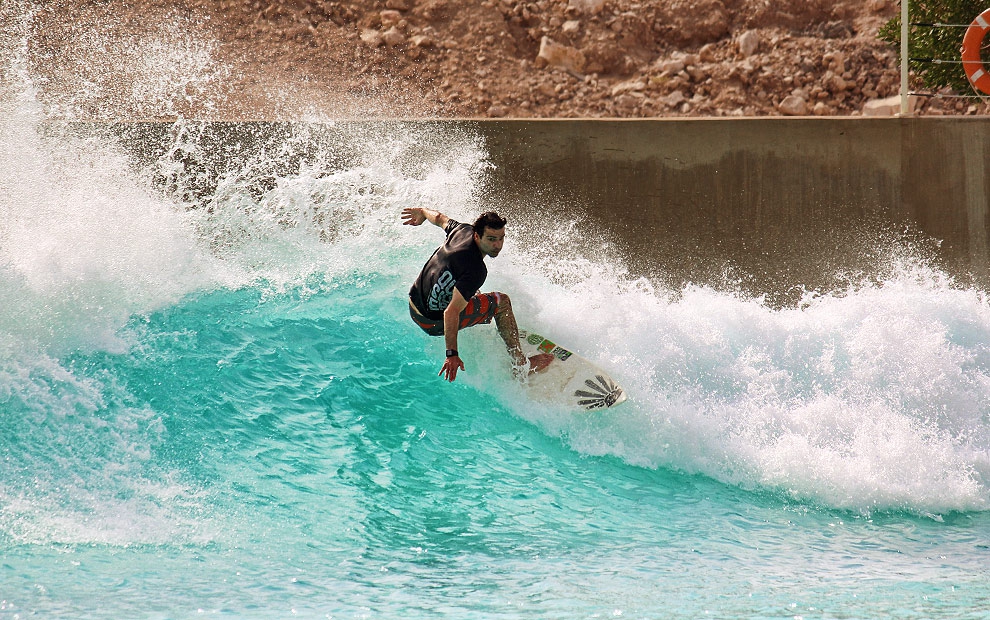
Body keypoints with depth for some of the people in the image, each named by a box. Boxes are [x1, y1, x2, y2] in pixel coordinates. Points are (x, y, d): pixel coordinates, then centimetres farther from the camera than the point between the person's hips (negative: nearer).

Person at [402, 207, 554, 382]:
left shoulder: (463, 230, -9)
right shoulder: (476, 270, -33)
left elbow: (439, 218, 15)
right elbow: (451, 312, -40)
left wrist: (422, 212, 37)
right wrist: (452, 354, -43)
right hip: (434, 323, -8)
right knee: (501, 302, -1)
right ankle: (520, 364, 7)